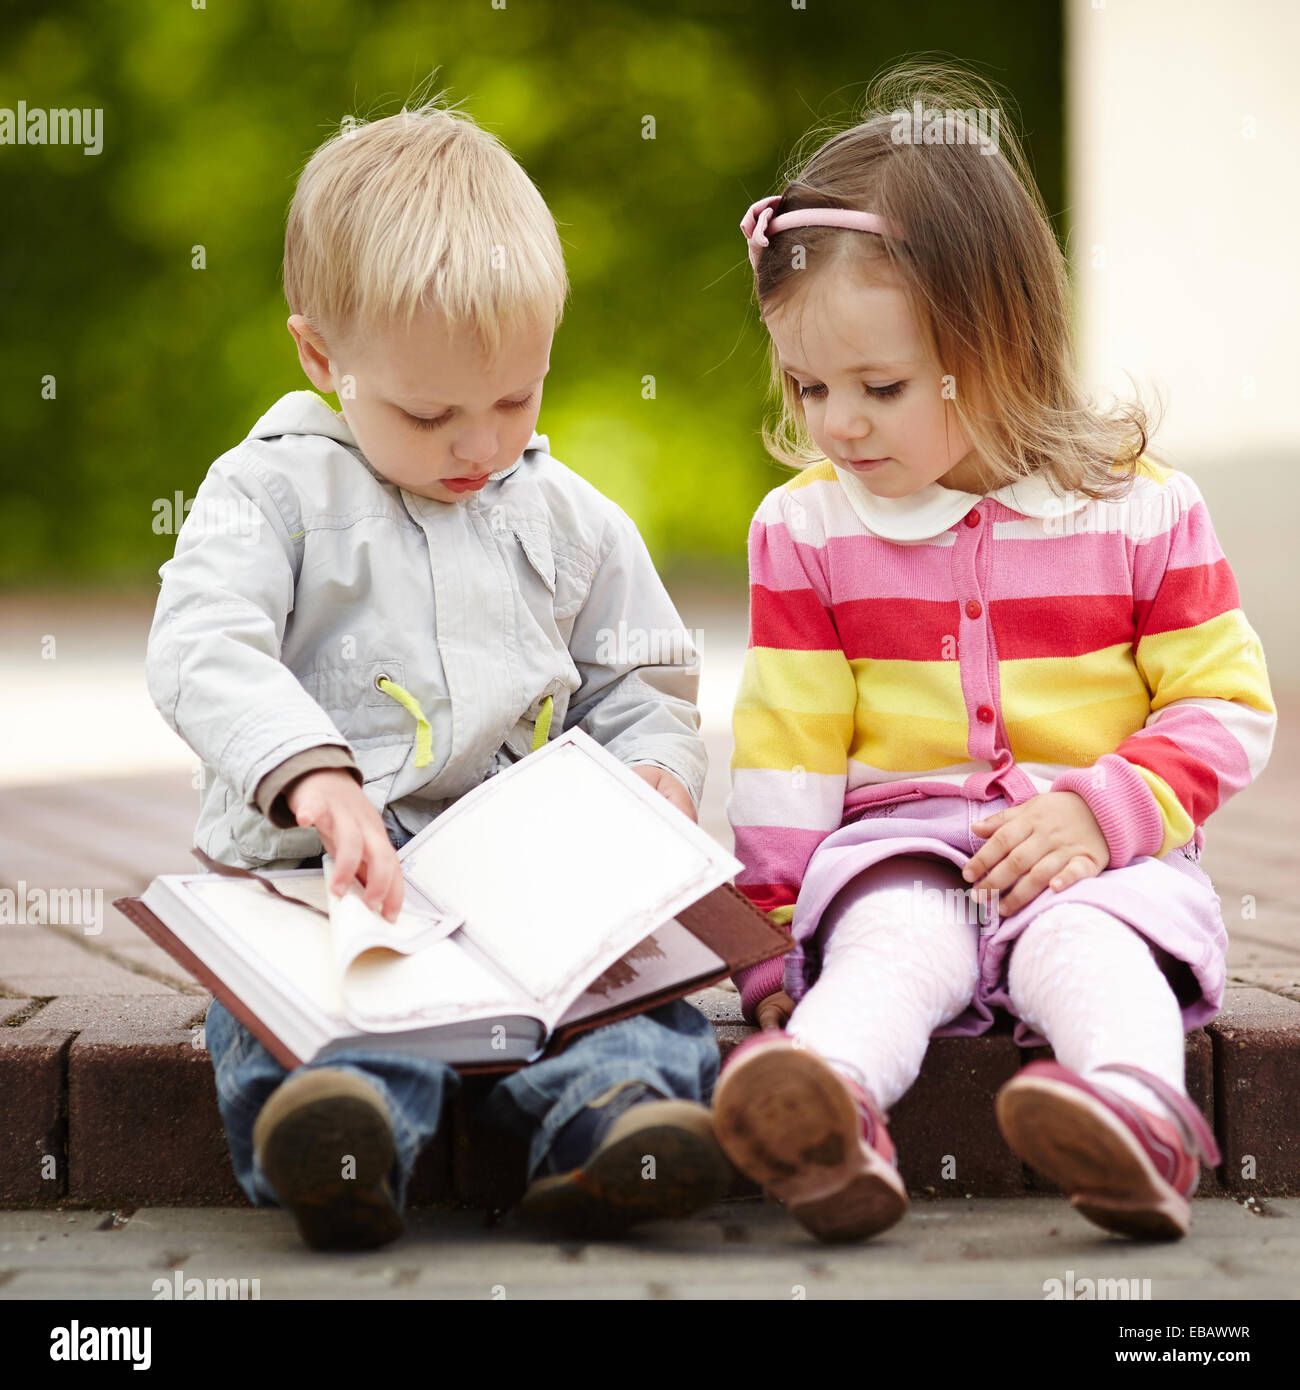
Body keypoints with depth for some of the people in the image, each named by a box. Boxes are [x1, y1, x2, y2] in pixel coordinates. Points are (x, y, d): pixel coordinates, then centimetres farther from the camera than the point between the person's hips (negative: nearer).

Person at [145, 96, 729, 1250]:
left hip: (534, 872, 3)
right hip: (319, 871, -3)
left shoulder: (573, 523, 18)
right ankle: (346, 1146, -60)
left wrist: (657, 777, 0)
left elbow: (645, 695, 25)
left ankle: (611, 1121, -53)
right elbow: (204, 652, -10)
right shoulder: (276, 492, 5)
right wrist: (314, 777, -28)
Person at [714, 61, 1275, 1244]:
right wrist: (772, 922, 2)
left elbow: (1226, 704, 2)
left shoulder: (1139, 508, 1)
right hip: (900, 843, 1)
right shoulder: (806, 526, 7)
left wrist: (1099, 809, -13)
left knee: (1086, 943, -33)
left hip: (1092, 848, -1)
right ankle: (824, 1120, -61)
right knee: (886, 945, -31)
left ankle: (1139, 1106, -61)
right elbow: (787, 743, 9)